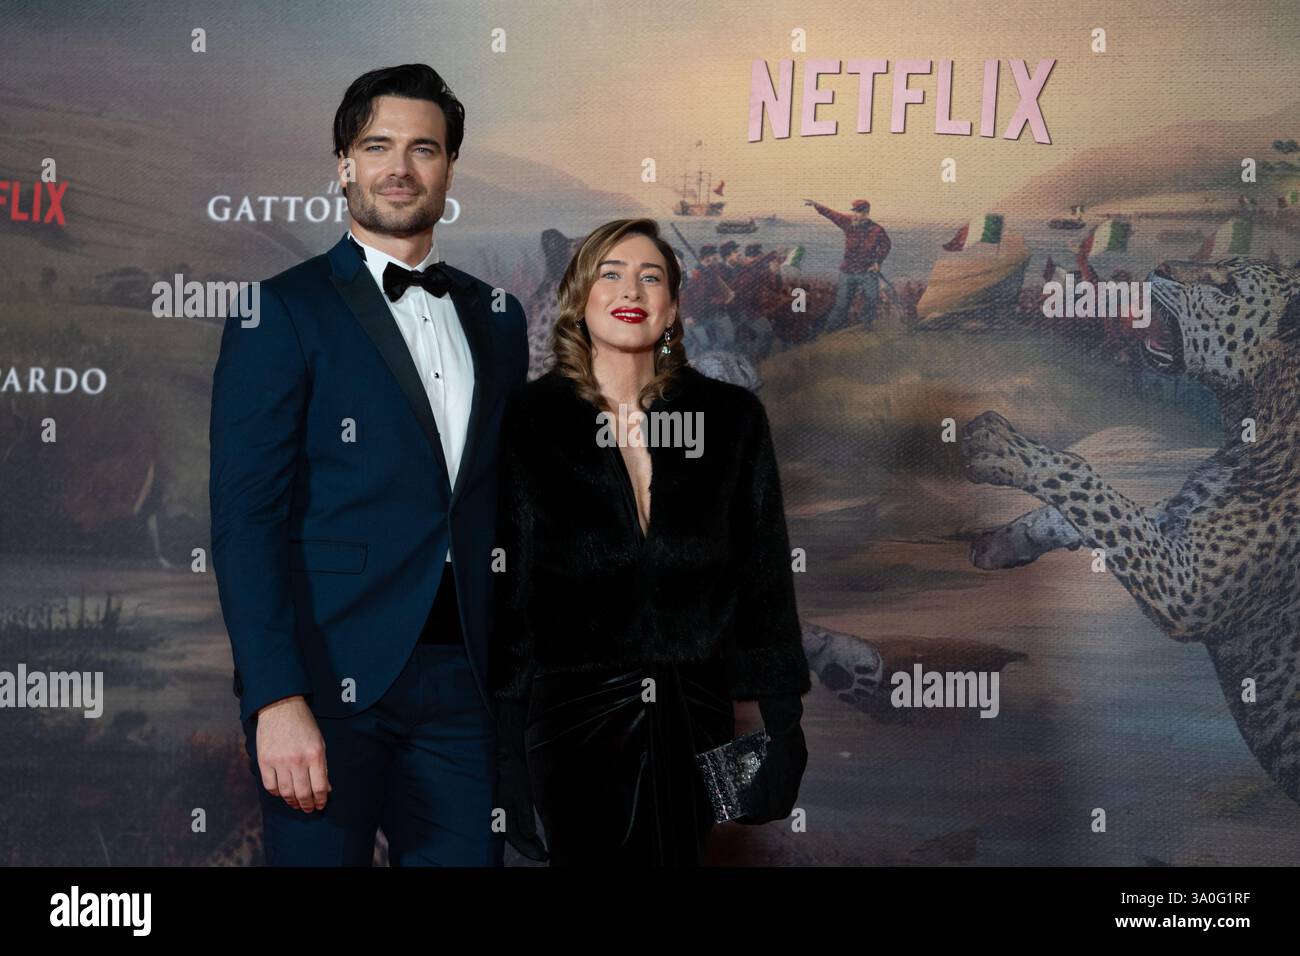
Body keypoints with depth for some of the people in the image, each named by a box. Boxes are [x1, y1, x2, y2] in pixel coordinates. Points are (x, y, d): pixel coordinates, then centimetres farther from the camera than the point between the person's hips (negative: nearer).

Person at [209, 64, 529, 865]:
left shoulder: (496, 318, 13)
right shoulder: (283, 313, -4)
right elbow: (246, 517, -10)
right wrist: (277, 699, -18)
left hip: (461, 675, 5)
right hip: (328, 677, -4)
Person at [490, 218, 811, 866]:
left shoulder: (731, 417, 3)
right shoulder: (527, 421, -2)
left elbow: (764, 580, 5)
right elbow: (503, 589, -2)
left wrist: (784, 729, 3)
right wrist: (507, 754, -5)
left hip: (696, 717, 2)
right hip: (574, 716, -2)